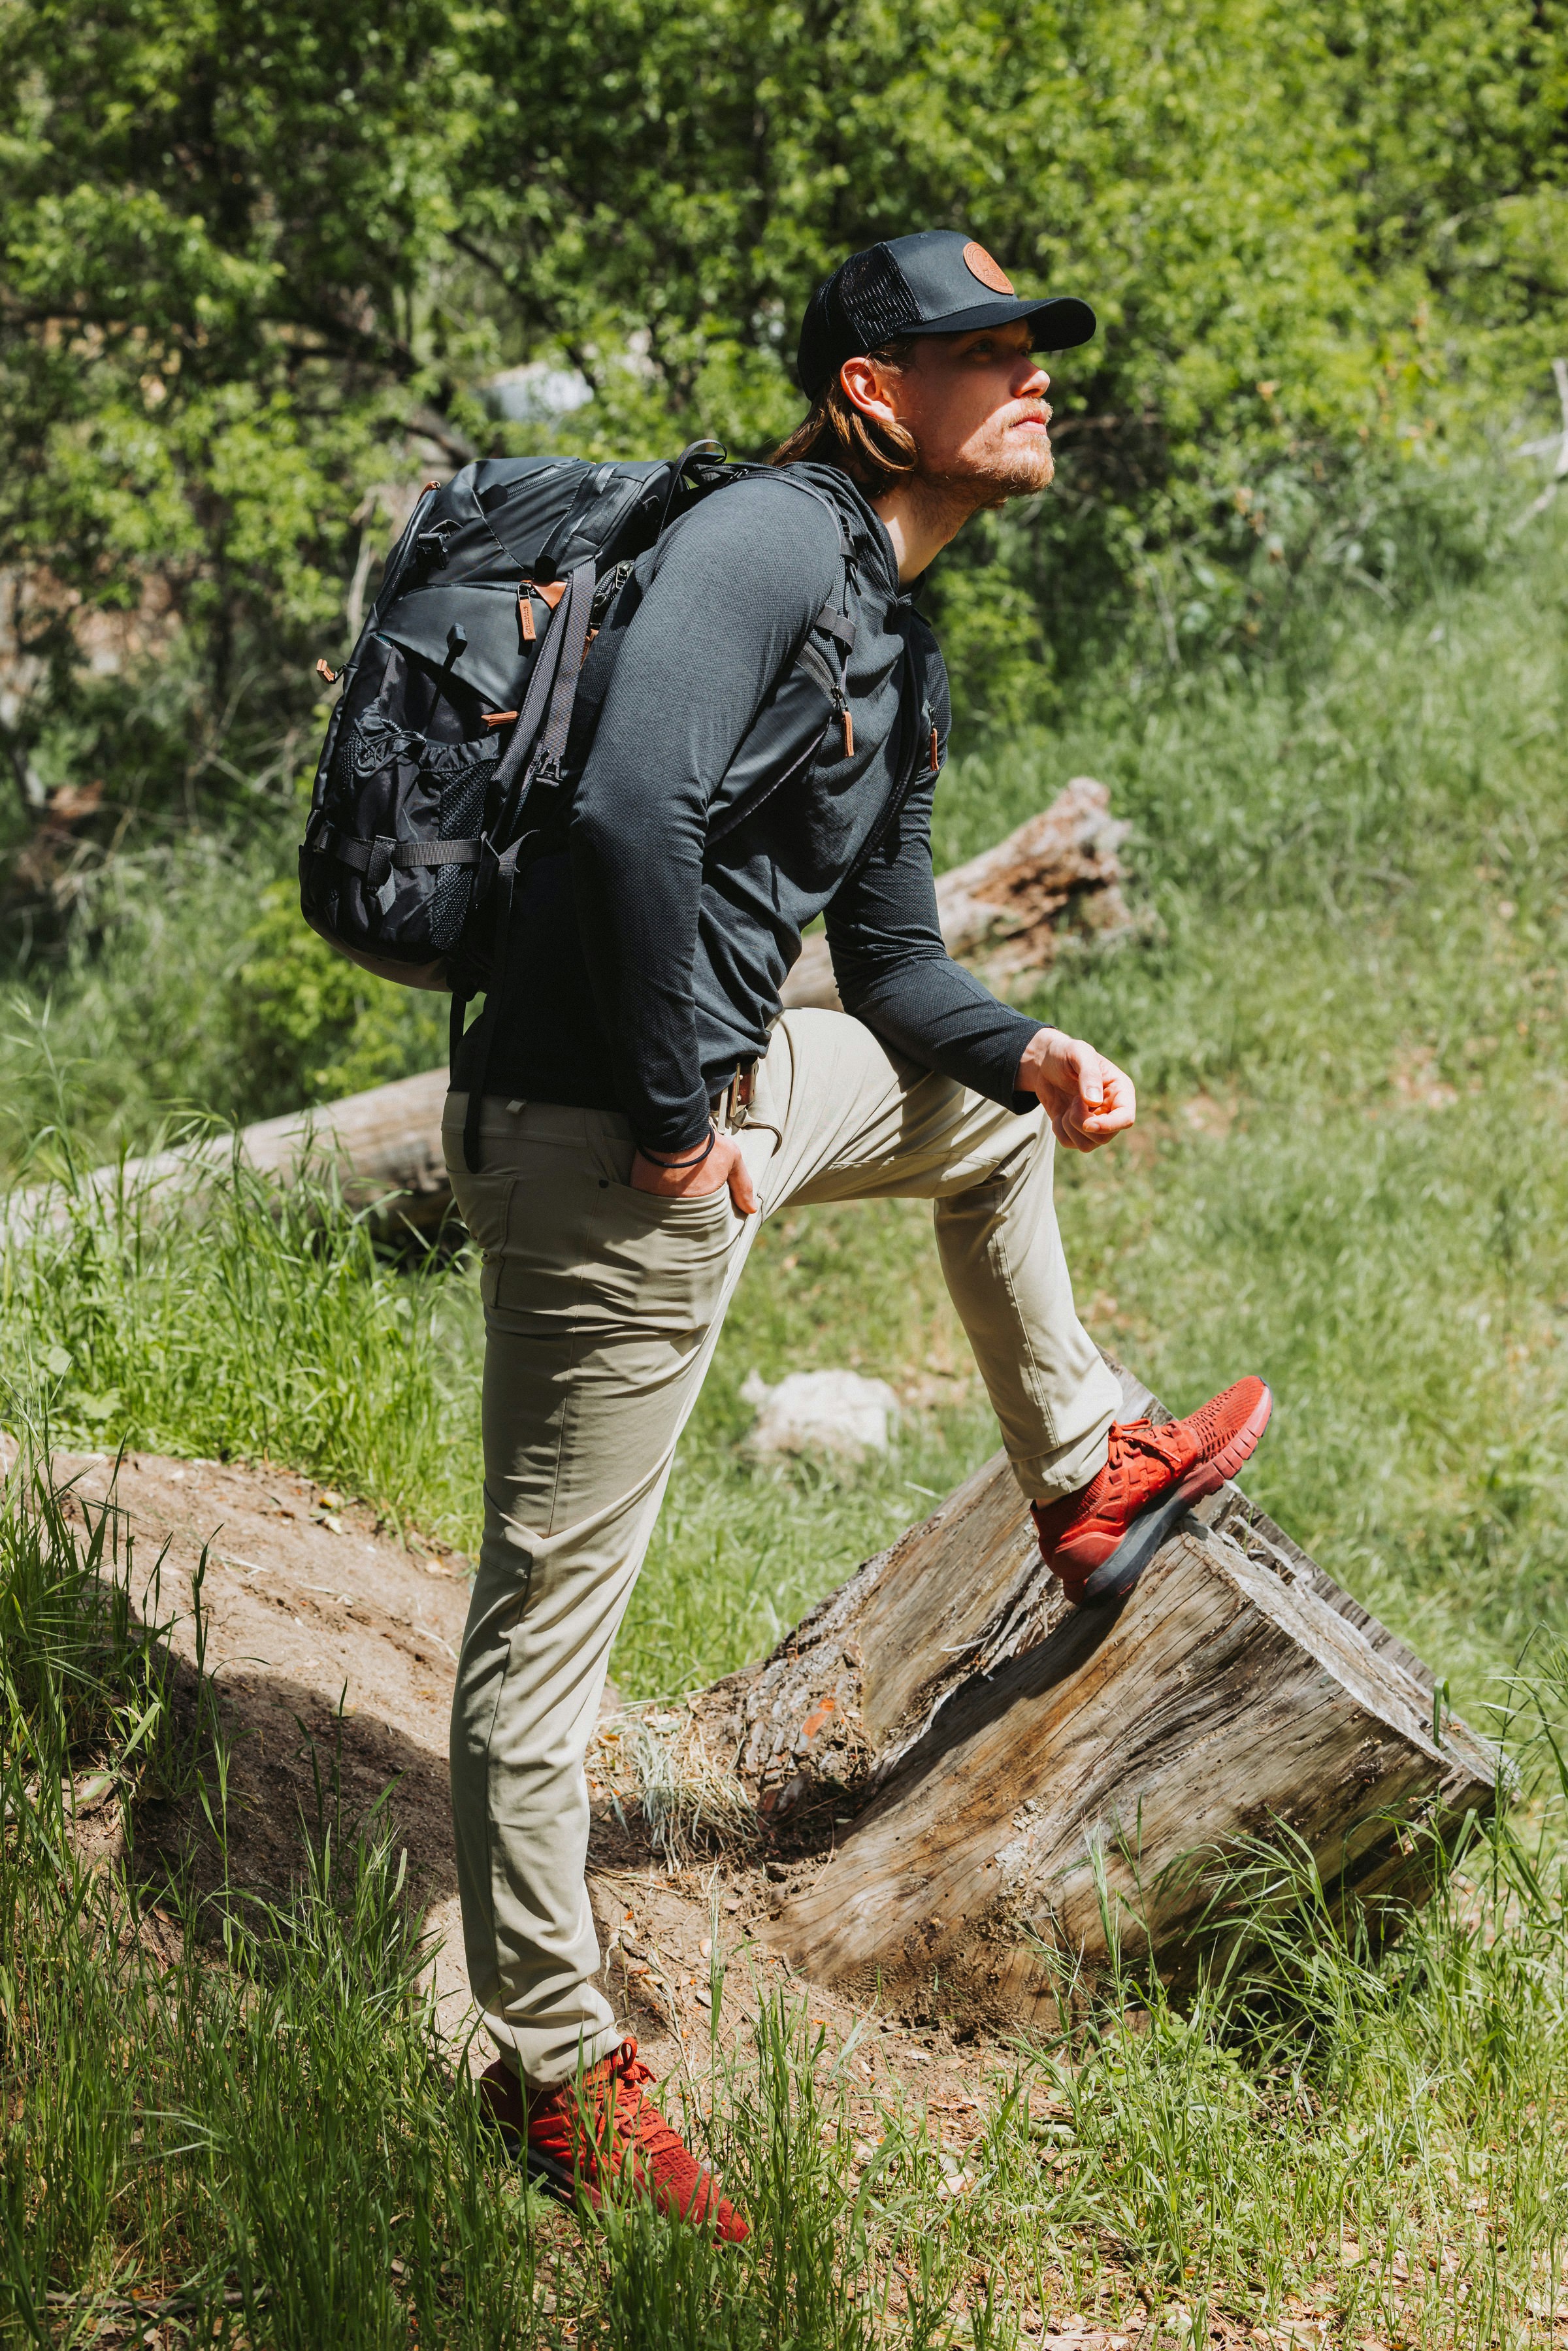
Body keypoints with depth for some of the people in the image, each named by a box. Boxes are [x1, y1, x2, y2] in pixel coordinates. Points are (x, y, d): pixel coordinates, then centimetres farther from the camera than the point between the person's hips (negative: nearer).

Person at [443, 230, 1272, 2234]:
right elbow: (632, 811, -32)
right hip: (607, 1147, -10)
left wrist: (1028, 1053, 2)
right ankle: (552, 2063, 8)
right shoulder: (763, 543, -16)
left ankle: (1081, 1474, 48)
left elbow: (894, 963, 21)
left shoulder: (900, 642, 14)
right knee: (547, 1617, -2)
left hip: (732, 1085, 10)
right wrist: (677, 1125, -24)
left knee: (982, 1100, 31)